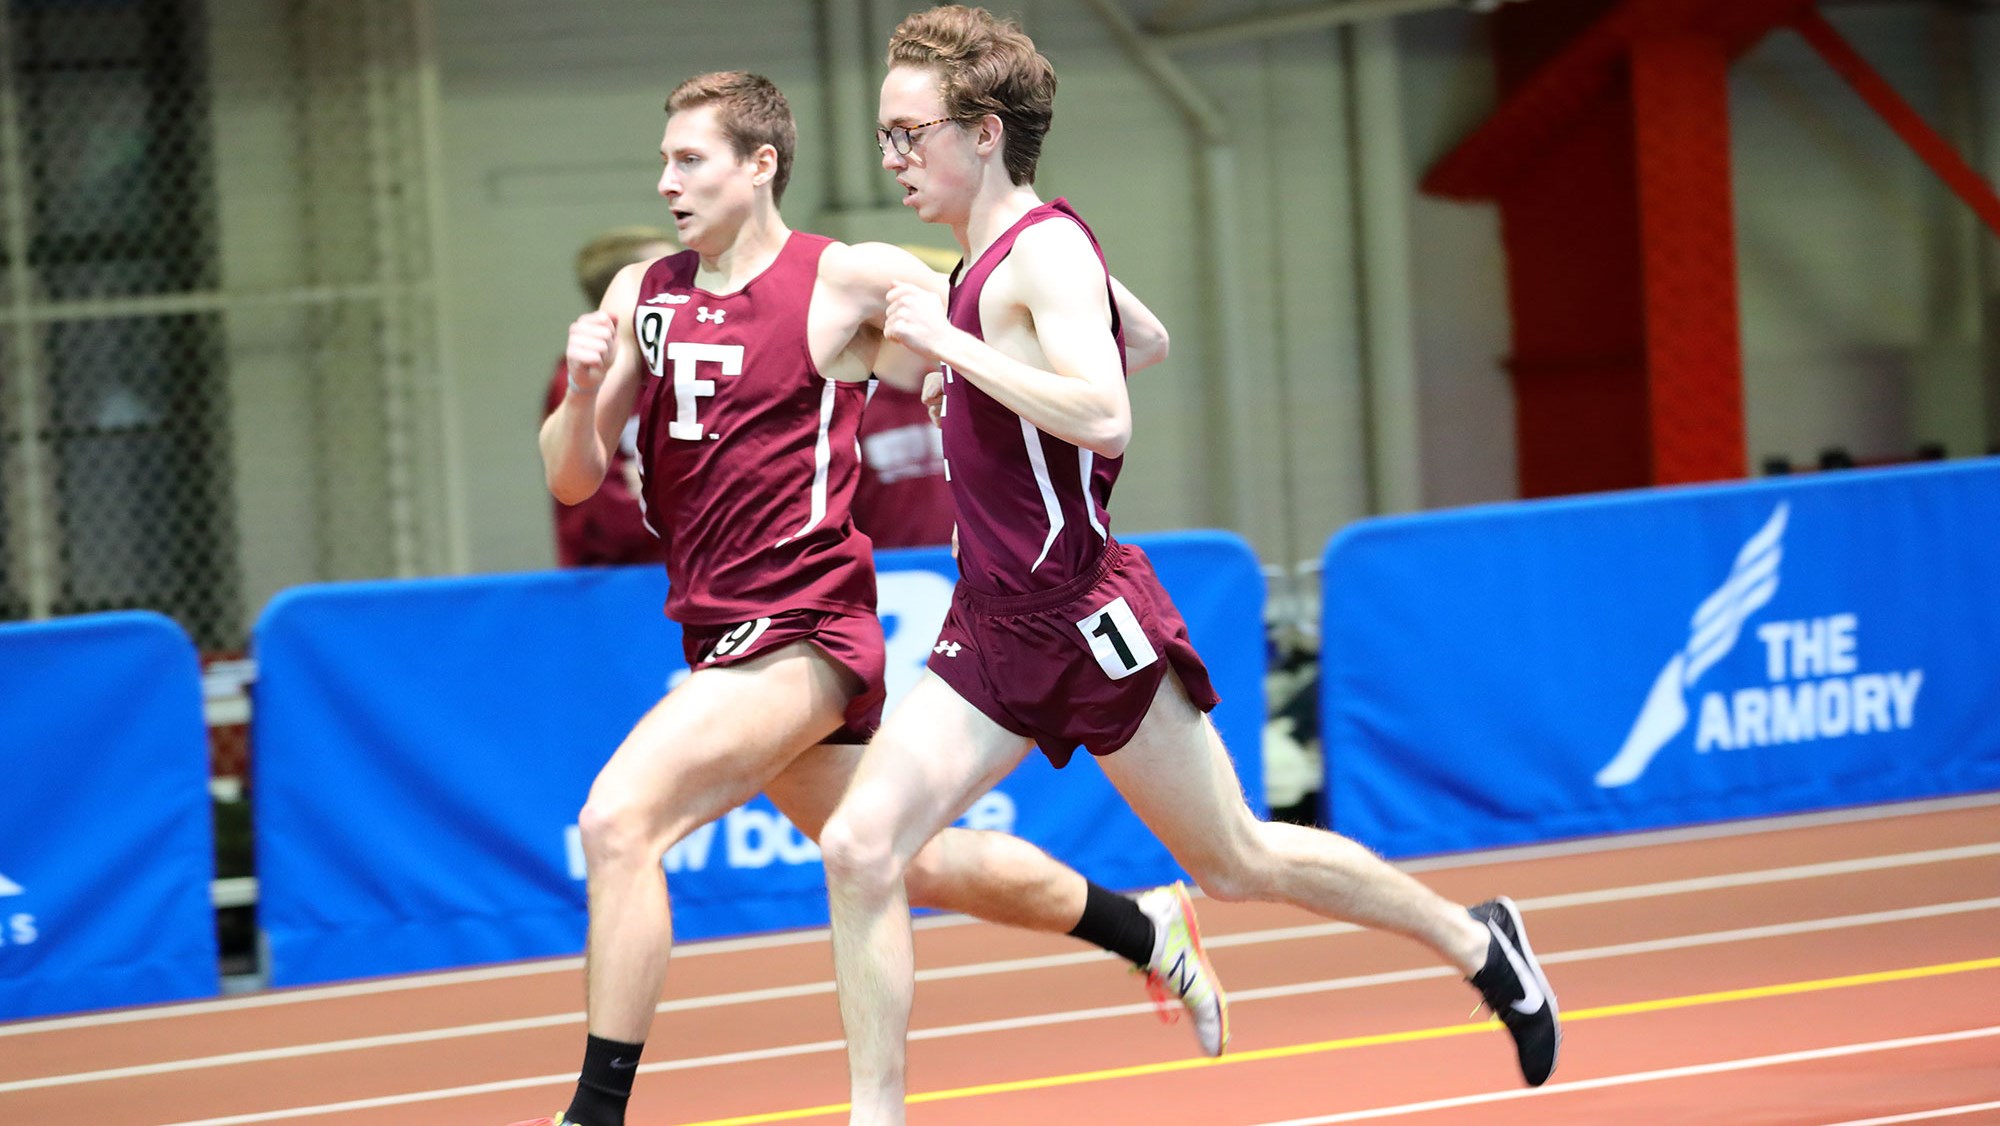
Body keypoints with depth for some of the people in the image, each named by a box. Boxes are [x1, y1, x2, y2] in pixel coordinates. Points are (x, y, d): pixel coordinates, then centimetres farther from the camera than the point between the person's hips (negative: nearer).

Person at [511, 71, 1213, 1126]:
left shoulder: (847, 280, -8)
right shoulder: (643, 294, 8)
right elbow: (571, 480, 5)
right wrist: (583, 388, -14)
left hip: (799, 635, -7)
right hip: (722, 635, 7)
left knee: (618, 819, -24)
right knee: (908, 860, 21)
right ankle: (1144, 928, 42)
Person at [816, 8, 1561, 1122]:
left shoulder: (1044, 249, -15)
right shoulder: (986, 264, 13)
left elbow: (1102, 416, -30)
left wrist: (950, 343, -28)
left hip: (1082, 614, -8)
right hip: (996, 623, 8)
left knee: (1234, 860, 6)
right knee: (860, 846, -8)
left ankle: (1473, 938, 27)